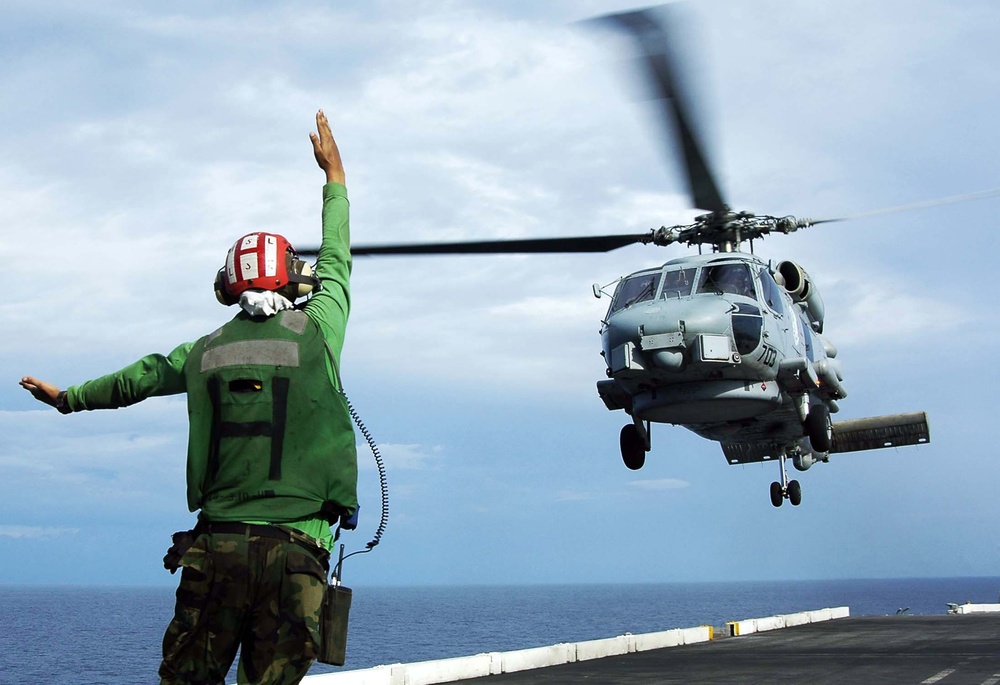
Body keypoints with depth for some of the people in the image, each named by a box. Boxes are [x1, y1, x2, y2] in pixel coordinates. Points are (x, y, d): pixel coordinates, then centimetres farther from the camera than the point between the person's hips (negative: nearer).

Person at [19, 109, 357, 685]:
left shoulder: (206, 352, 10)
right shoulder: (317, 332, 2)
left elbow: (140, 377, 27)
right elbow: (336, 262, 20)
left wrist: (70, 398, 47)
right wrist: (335, 177, 36)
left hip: (217, 545, 2)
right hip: (296, 551, -2)